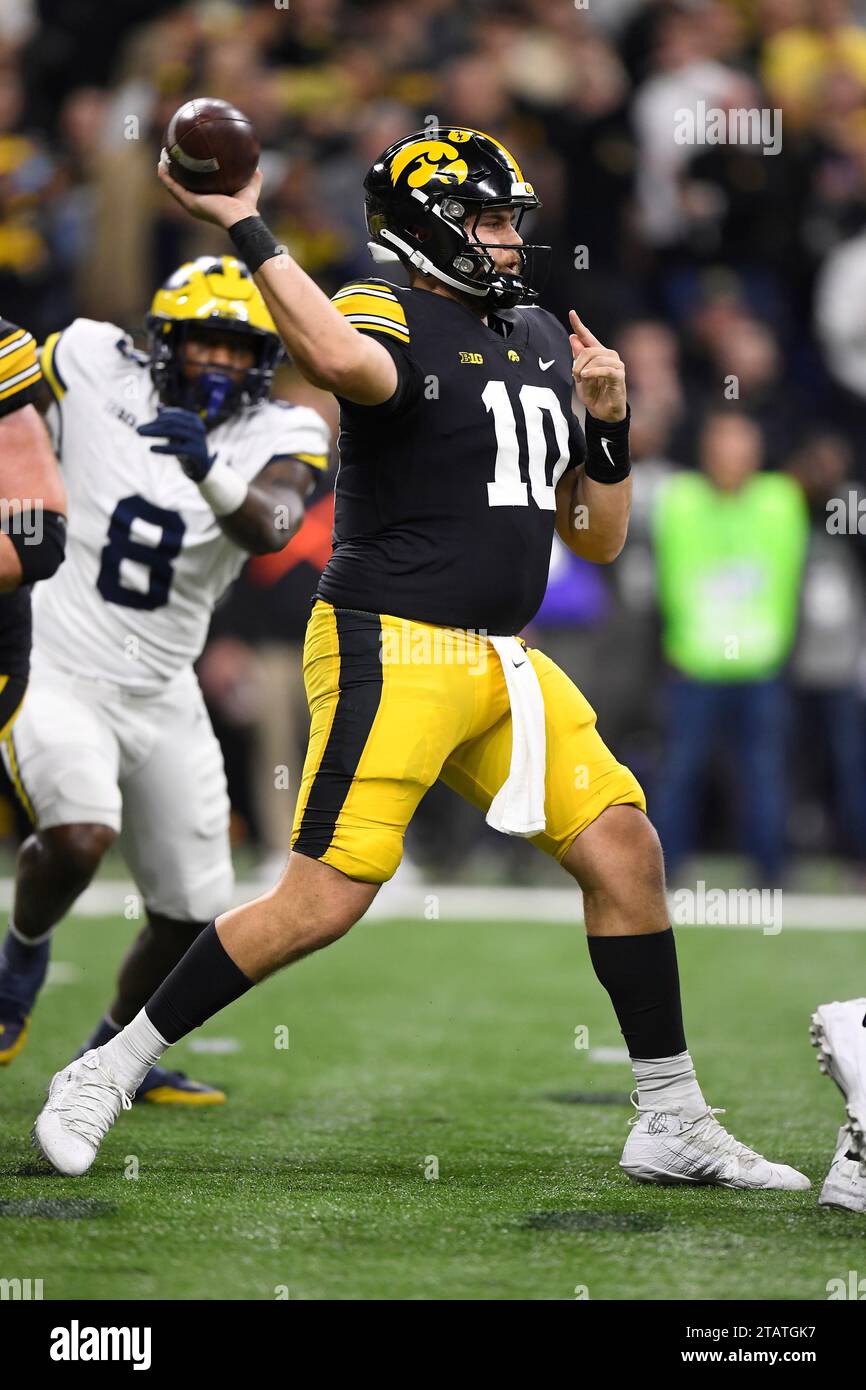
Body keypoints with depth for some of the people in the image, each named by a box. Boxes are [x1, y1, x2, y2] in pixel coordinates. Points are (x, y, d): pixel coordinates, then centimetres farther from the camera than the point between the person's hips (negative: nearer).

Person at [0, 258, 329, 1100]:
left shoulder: (280, 436, -7)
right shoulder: (94, 367, -8)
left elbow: (271, 530, -28)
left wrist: (208, 473, -46)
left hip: (161, 698, 3)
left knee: (190, 911, 9)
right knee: (77, 840, -29)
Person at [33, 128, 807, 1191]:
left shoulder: (546, 346, 16)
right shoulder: (389, 318, -8)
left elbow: (597, 540, 18)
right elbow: (342, 360, -37)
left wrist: (607, 426, 2)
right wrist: (244, 225, -33)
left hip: (500, 663, 8)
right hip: (393, 652, -8)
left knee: (623, 848, 3)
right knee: (325, 900, -13)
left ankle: (674, 1126, 13)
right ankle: (105, 1075, -1)